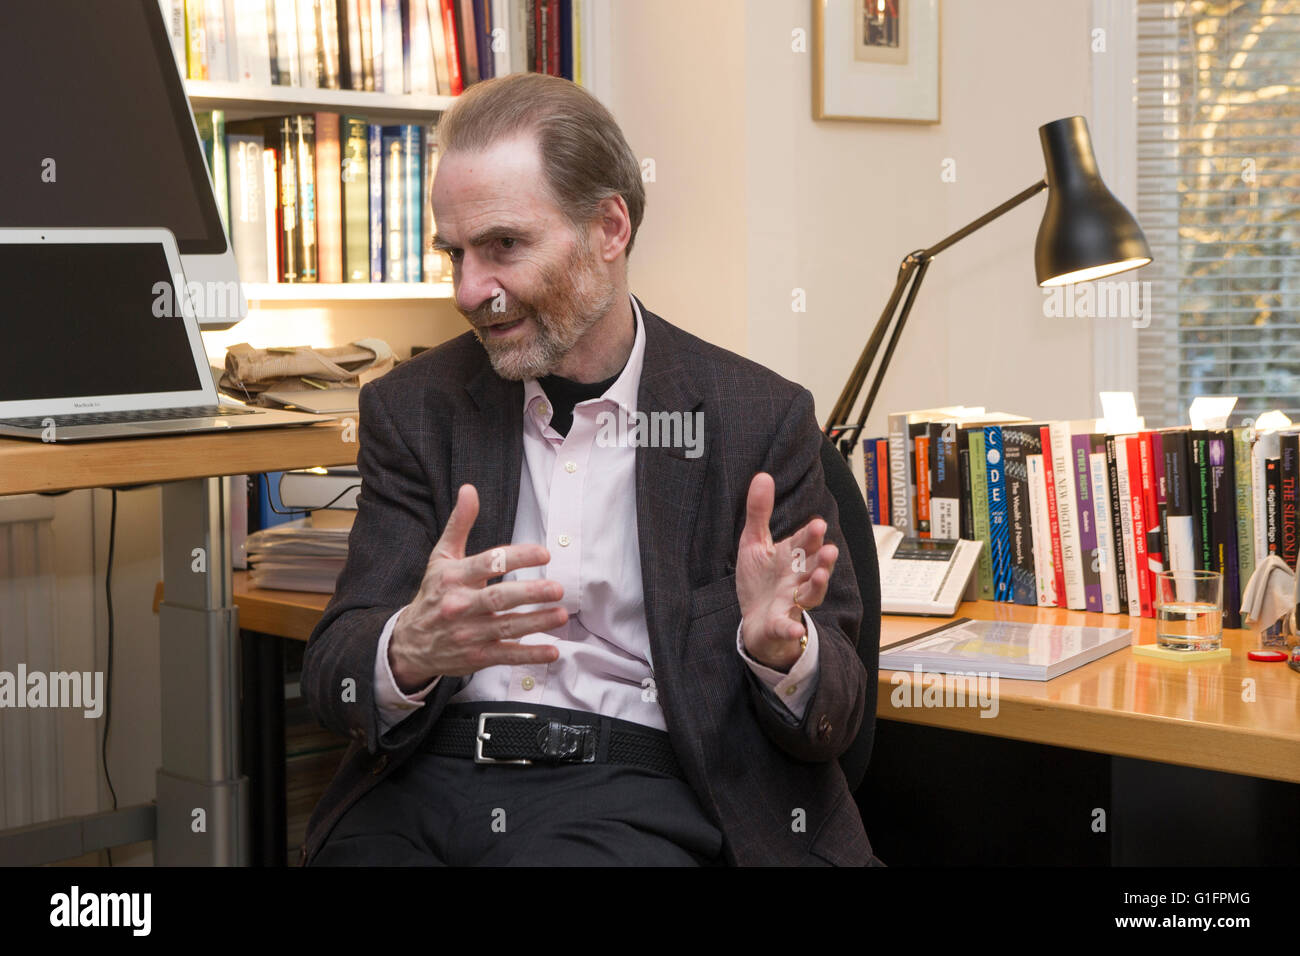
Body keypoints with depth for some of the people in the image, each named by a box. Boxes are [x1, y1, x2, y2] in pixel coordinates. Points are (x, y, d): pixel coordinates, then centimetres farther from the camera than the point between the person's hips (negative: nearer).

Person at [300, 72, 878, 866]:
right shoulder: (415, 407, 11)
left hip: (635, 794, -2)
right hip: (428, 783, 3)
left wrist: (780, 646, -18)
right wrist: (412, 650, -21)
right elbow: (333, 672, 3)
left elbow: (834, 722, 6)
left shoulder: (758, 419, 5)